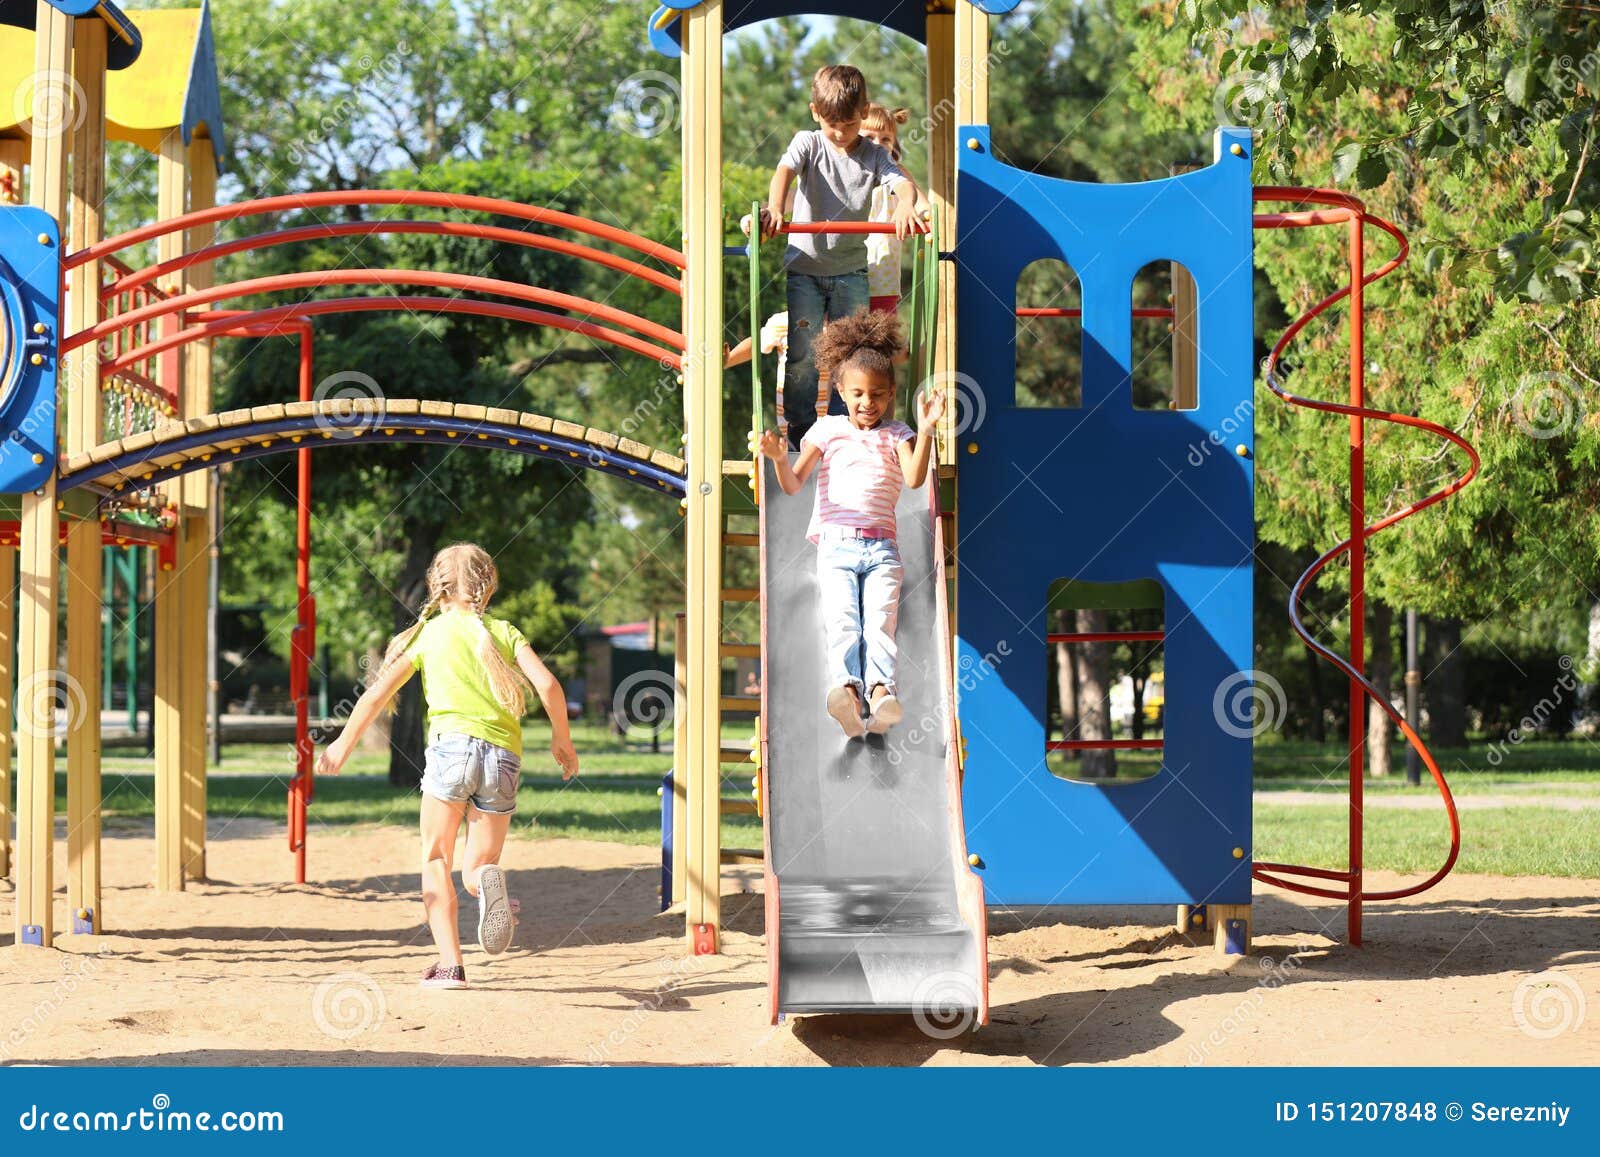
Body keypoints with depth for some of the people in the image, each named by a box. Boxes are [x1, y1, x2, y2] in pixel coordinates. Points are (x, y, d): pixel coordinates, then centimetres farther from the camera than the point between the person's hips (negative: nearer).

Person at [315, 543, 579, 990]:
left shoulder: (427, 633, 13)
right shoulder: (504, 632, 16)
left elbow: (376, 695, 12)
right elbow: (547, 684, 1)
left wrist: (343, 743, 24)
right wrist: (562, 739, 15)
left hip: (453, 746, -2)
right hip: (504, 757, 2)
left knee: (436, 860, 10)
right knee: (477, 868, 12)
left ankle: (450, 964, -5)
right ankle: (488, 879, -26)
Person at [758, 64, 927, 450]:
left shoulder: (873, 155, 3)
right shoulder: (808, 144, 0)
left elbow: (903, 181, -12)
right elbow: (785, 171, -19)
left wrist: (905, 205, -38)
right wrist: (774, 208, -41)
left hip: (851, 270, 1)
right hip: (804, 266, -1)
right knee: (801, 354, -2)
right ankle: (801, 429, 10)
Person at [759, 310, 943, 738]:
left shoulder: (896, 434, 15)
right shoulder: (827, 430, 15)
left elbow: (914, 478, -3)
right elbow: (793, 484, 9)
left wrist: (925, 431, -16)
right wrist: (779, 459, -13)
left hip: (882, 547, 1)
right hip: (836, 545, 0)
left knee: (880, 619, -22)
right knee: (841, 619, -24)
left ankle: (880, 691, -44)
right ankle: (846, 687, -48)